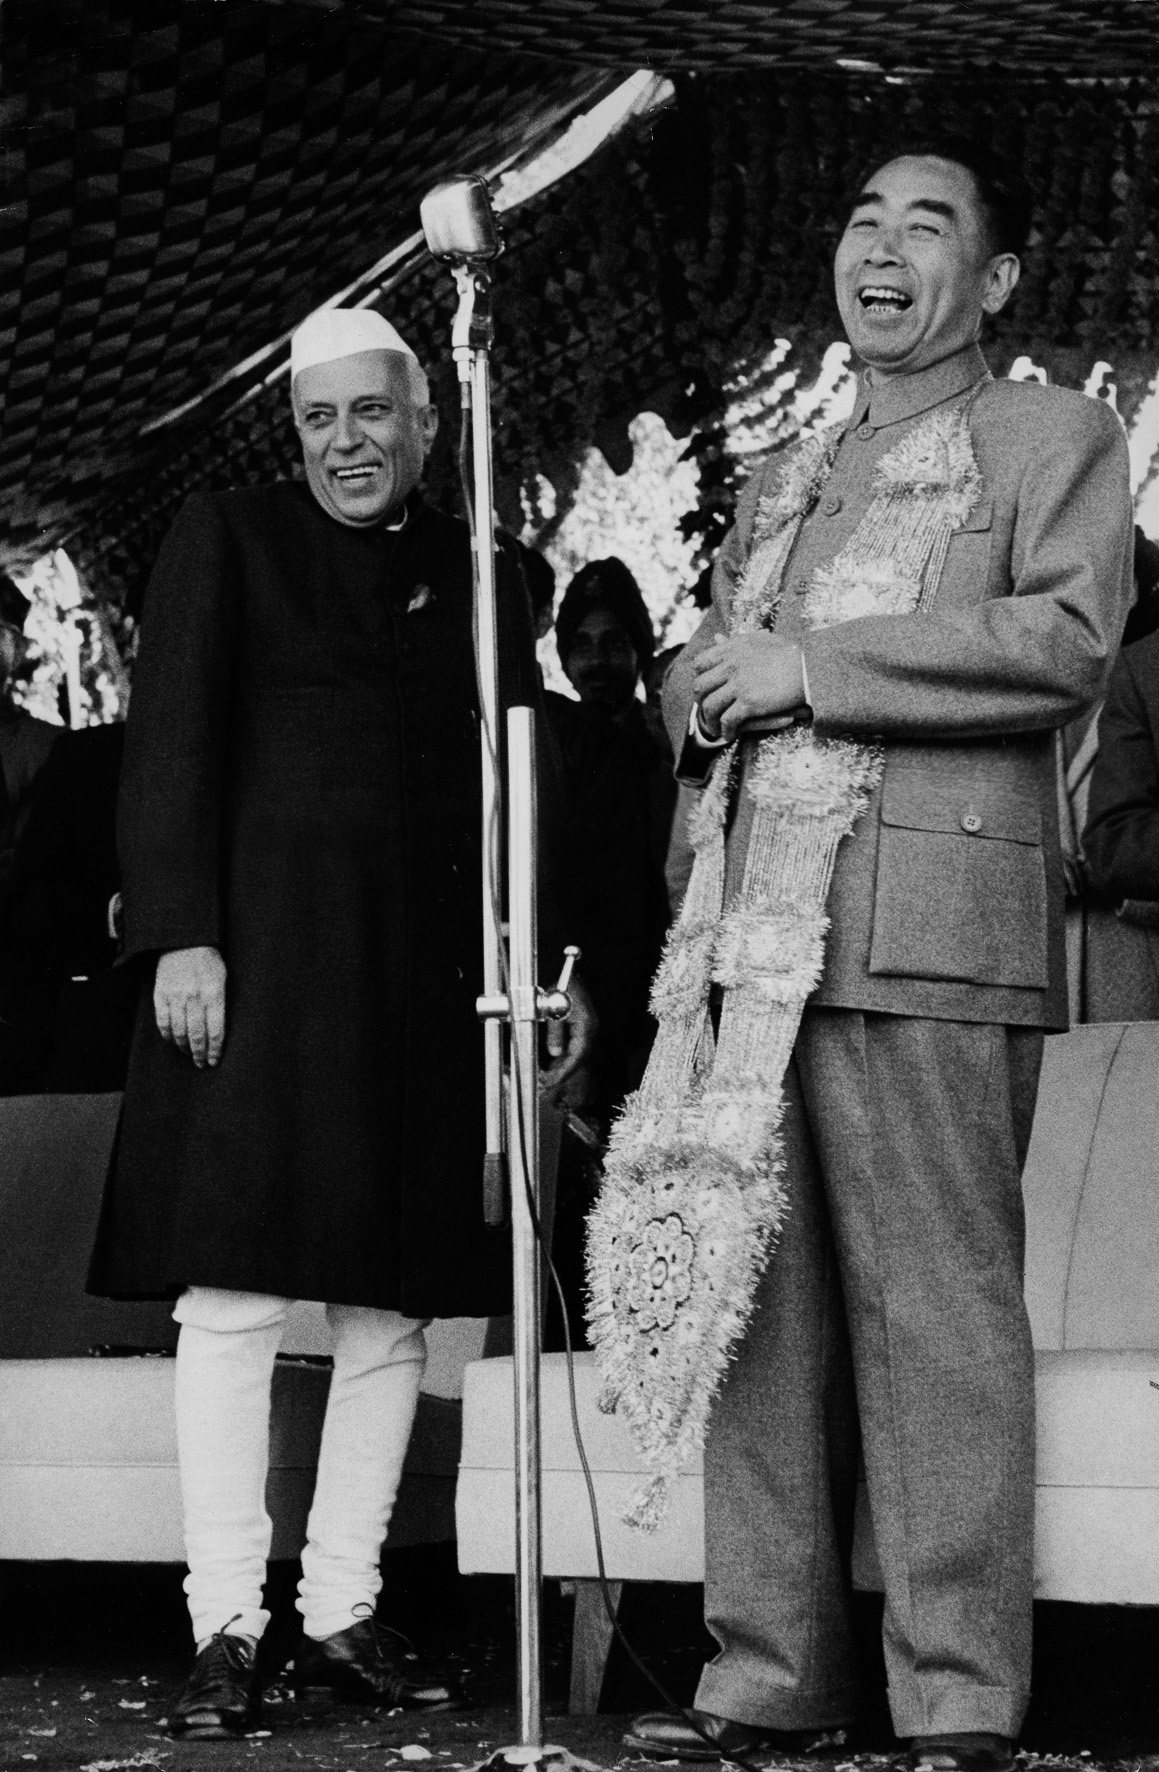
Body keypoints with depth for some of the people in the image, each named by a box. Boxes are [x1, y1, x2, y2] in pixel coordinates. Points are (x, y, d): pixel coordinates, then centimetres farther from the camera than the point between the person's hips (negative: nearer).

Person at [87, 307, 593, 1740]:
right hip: (260, 960, -3)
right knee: (234, 1297, -7)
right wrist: (180, 935, -10)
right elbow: (169, 744, 1)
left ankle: (343, 1617, 11)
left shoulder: (478, 578, 16)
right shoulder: (226, 539, 8)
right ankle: (225, 1630, -4)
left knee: (390, 1312, 4)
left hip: (424, 976, 4)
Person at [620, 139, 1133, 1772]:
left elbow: (1068, 640, -9)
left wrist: (810, 666, -10)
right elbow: (702, 678, 30)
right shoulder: (781, 479, 27)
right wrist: (702, 689, 5)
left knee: (934, 1315, -8)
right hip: (759, 936, 6)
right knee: (757, 1313, 4)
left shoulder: (1051, 436, 7)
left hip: (926, 930, -6)